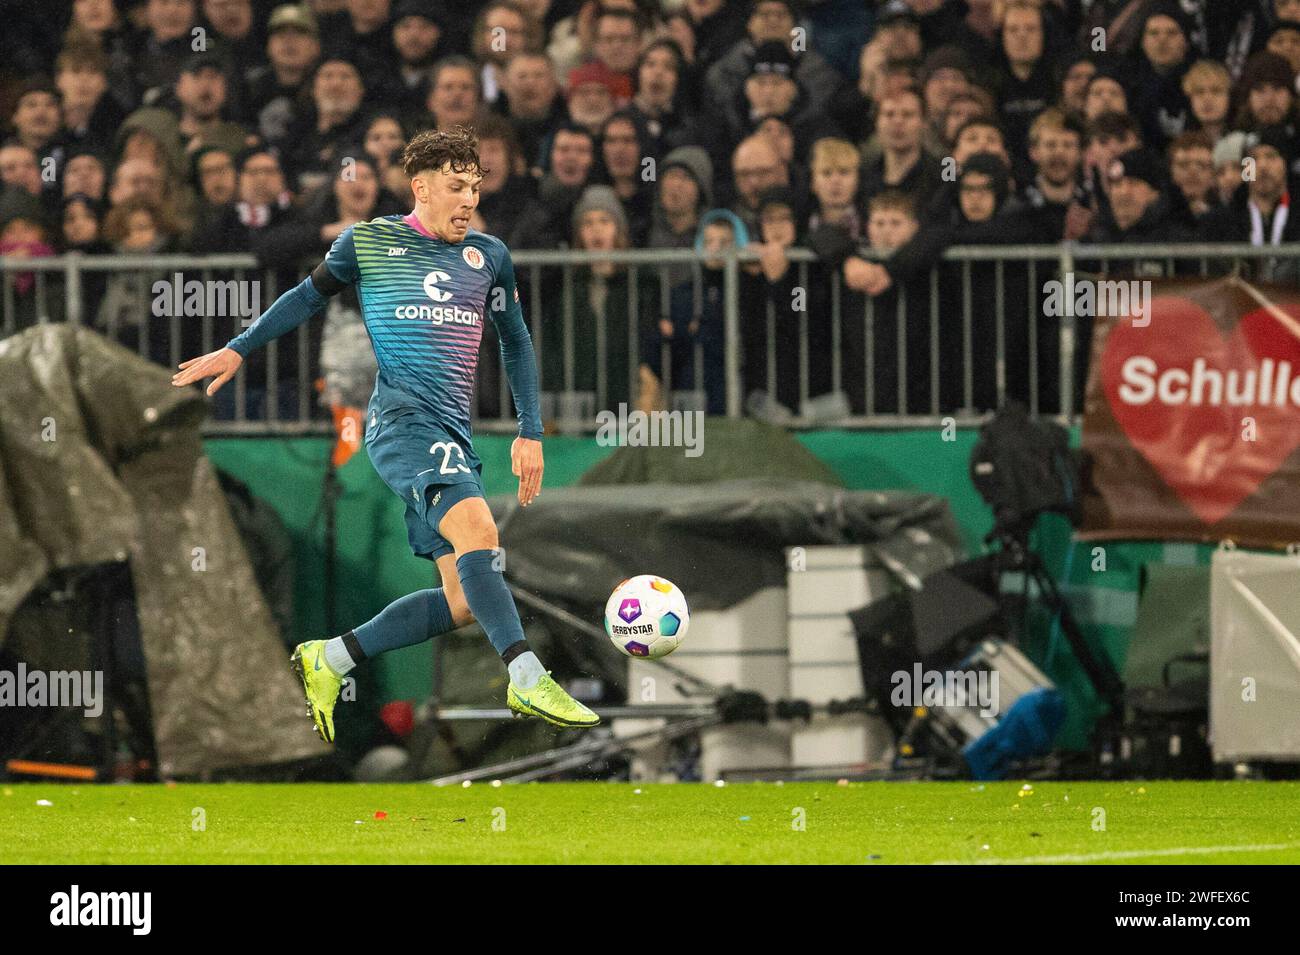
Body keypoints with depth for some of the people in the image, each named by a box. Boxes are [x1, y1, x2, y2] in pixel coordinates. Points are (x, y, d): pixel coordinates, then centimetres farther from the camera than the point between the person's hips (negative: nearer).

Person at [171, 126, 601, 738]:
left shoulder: (489, 256, 17)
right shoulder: (368, 242, 7)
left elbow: (515, 343, 26)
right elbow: (310, 295, 22)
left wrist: (530, 433, 19)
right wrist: (237, 350, 20)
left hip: (453, 435, 6)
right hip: (401, 418, -6)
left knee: (464, 600, -2)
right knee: (477, 527, -31)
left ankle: (328, 662, 13)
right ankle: (528, 681, -39)